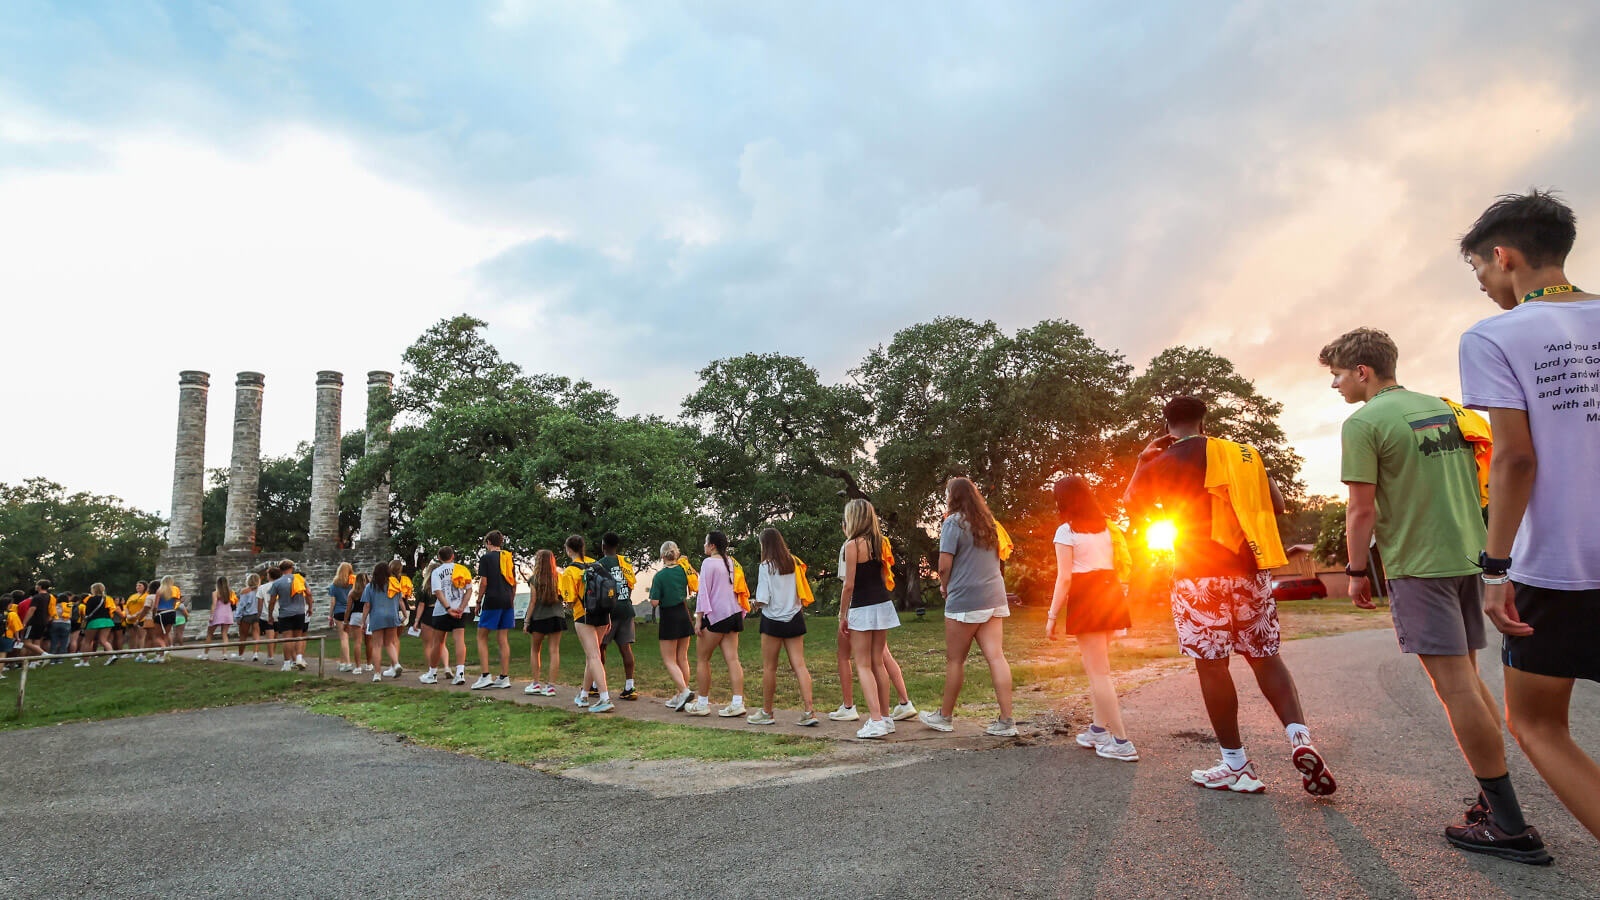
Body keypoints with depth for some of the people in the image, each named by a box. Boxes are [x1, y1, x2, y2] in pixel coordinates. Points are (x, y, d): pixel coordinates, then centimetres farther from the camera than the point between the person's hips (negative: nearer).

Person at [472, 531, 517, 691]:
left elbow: (483, 582, -8)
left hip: (492, 600, -5)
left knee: (482, 637, 4)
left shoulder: (485, 558, -3)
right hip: (507, 601, 5)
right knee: (503, 639, 8)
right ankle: (504, 677, 7)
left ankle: (486, 676, -4)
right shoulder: (509, 558, 13)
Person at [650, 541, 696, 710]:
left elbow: (654, 602, -16)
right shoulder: (683, 569, 0)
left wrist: (653, 590, 3)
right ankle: (680, 696, 17)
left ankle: (684, 690, -18)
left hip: (669, 617, -6)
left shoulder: (660, 576, -14)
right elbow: (697, 579, 20)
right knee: (682, 658, 13)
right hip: (684, 614, 6)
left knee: (669, 660, 1)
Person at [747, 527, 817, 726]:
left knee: (769, 667, 6)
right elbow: (802, 593, 7)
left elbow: (762, 599, -13)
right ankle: (808, 711, -4)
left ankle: (766, 712, 16)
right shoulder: (793, 562, 5)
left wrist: (756, 604, 7)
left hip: (774, 620, -5)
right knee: (799, 665, 2)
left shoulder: (767, 566, -11)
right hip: (795, 618, 5)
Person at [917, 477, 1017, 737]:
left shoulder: (953, 522, -8)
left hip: (965, 600, -7)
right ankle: (1006, 721, 1)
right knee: (995, 656, 3)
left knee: (955, 660, 5)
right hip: (994, 598, 7)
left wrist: (944, 587, 7)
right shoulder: (988, 522, 13)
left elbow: (945, 565, -14)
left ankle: (945, 716, 17)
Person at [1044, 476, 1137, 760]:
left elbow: (1064, 577, -12)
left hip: (1085, 598, -7)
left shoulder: (1066, 531, -7)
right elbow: (1114, 565, 13)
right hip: (1112, 593, 7)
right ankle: (1099, 729, 24)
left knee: (1098, 671, -4)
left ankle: (1121, 741, -4)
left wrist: (1052, 616, -10)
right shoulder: (1105, 527, 14)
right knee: (1097, 666, 18)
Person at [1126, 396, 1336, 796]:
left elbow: (1134, 503, 6)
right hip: (1251, 569, 5)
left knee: (1211, 664, 3)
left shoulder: (1166, 460, -6)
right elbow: (1276, 505, 14)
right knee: (1265, 657, 16)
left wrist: (1144, 458, 13)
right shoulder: (1245, 453, 9)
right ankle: (1300, 737, -2)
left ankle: (1236, 766, 9)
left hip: (1199, 573, -5)